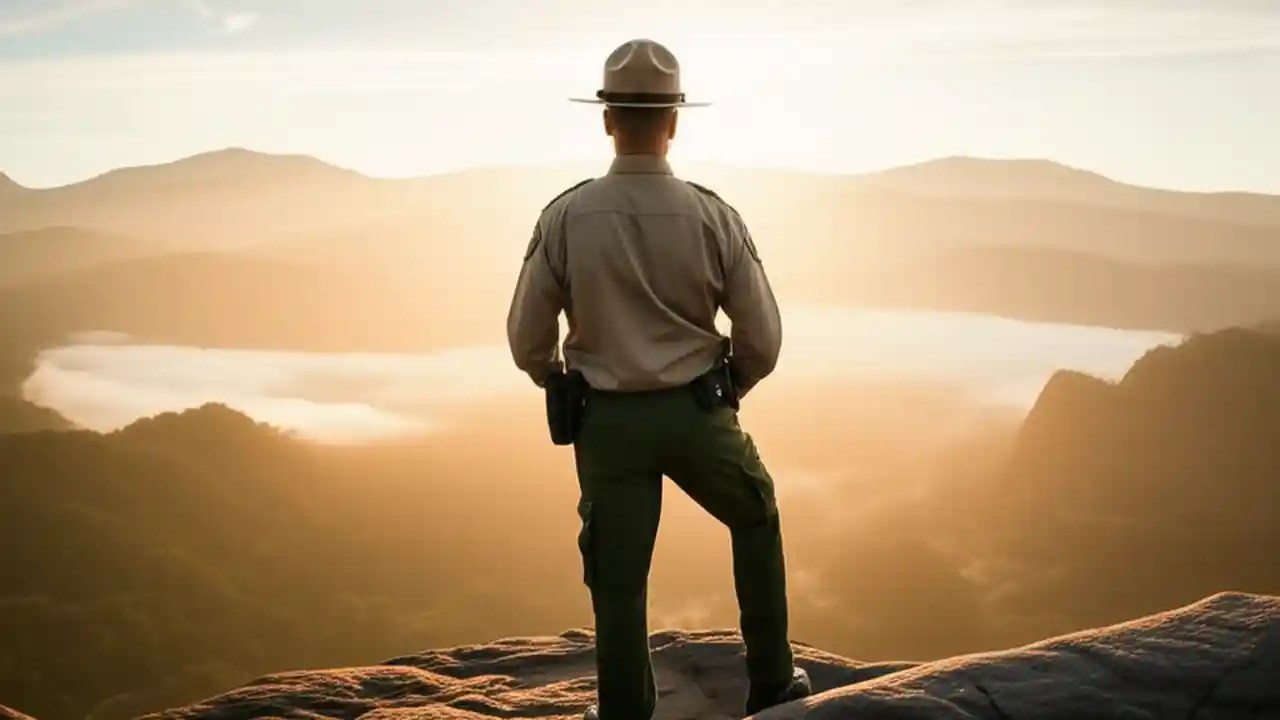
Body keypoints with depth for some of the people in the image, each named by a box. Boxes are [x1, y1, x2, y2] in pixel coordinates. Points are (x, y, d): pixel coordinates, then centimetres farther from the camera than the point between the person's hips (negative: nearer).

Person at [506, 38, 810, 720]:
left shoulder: (566, 217, -11)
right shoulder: (713, 217, -11)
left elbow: (528, 340, -5)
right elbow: (762, 339, -6)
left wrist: (560, 387, 17)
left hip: (608, 421, 0)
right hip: (697, 412, 0)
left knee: (617, 578, 11)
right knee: (757, 520, 25)